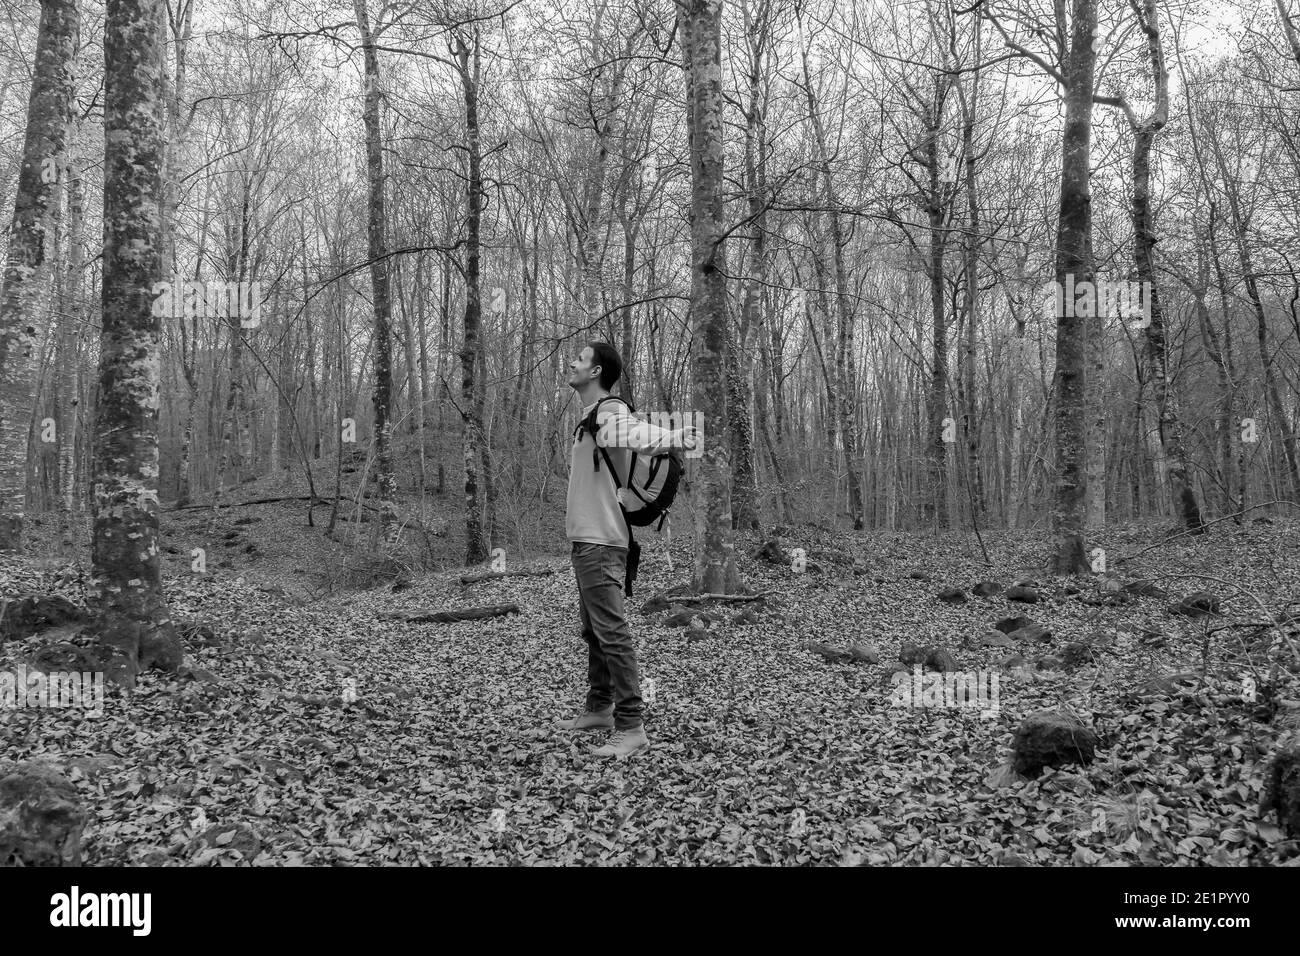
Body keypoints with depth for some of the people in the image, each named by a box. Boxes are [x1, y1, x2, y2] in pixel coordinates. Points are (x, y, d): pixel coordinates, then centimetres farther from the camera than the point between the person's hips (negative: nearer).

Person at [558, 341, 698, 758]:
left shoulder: (611, 413, -15)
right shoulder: (590, 417, 17)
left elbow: (640, 435, -38)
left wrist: (673, 439, -56)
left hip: (601, 543, -10)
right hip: (585, 539, 10)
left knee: (612, 634, -10)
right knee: (593, 630, 19)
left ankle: (631, 726, -6)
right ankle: (600, 708, 31)